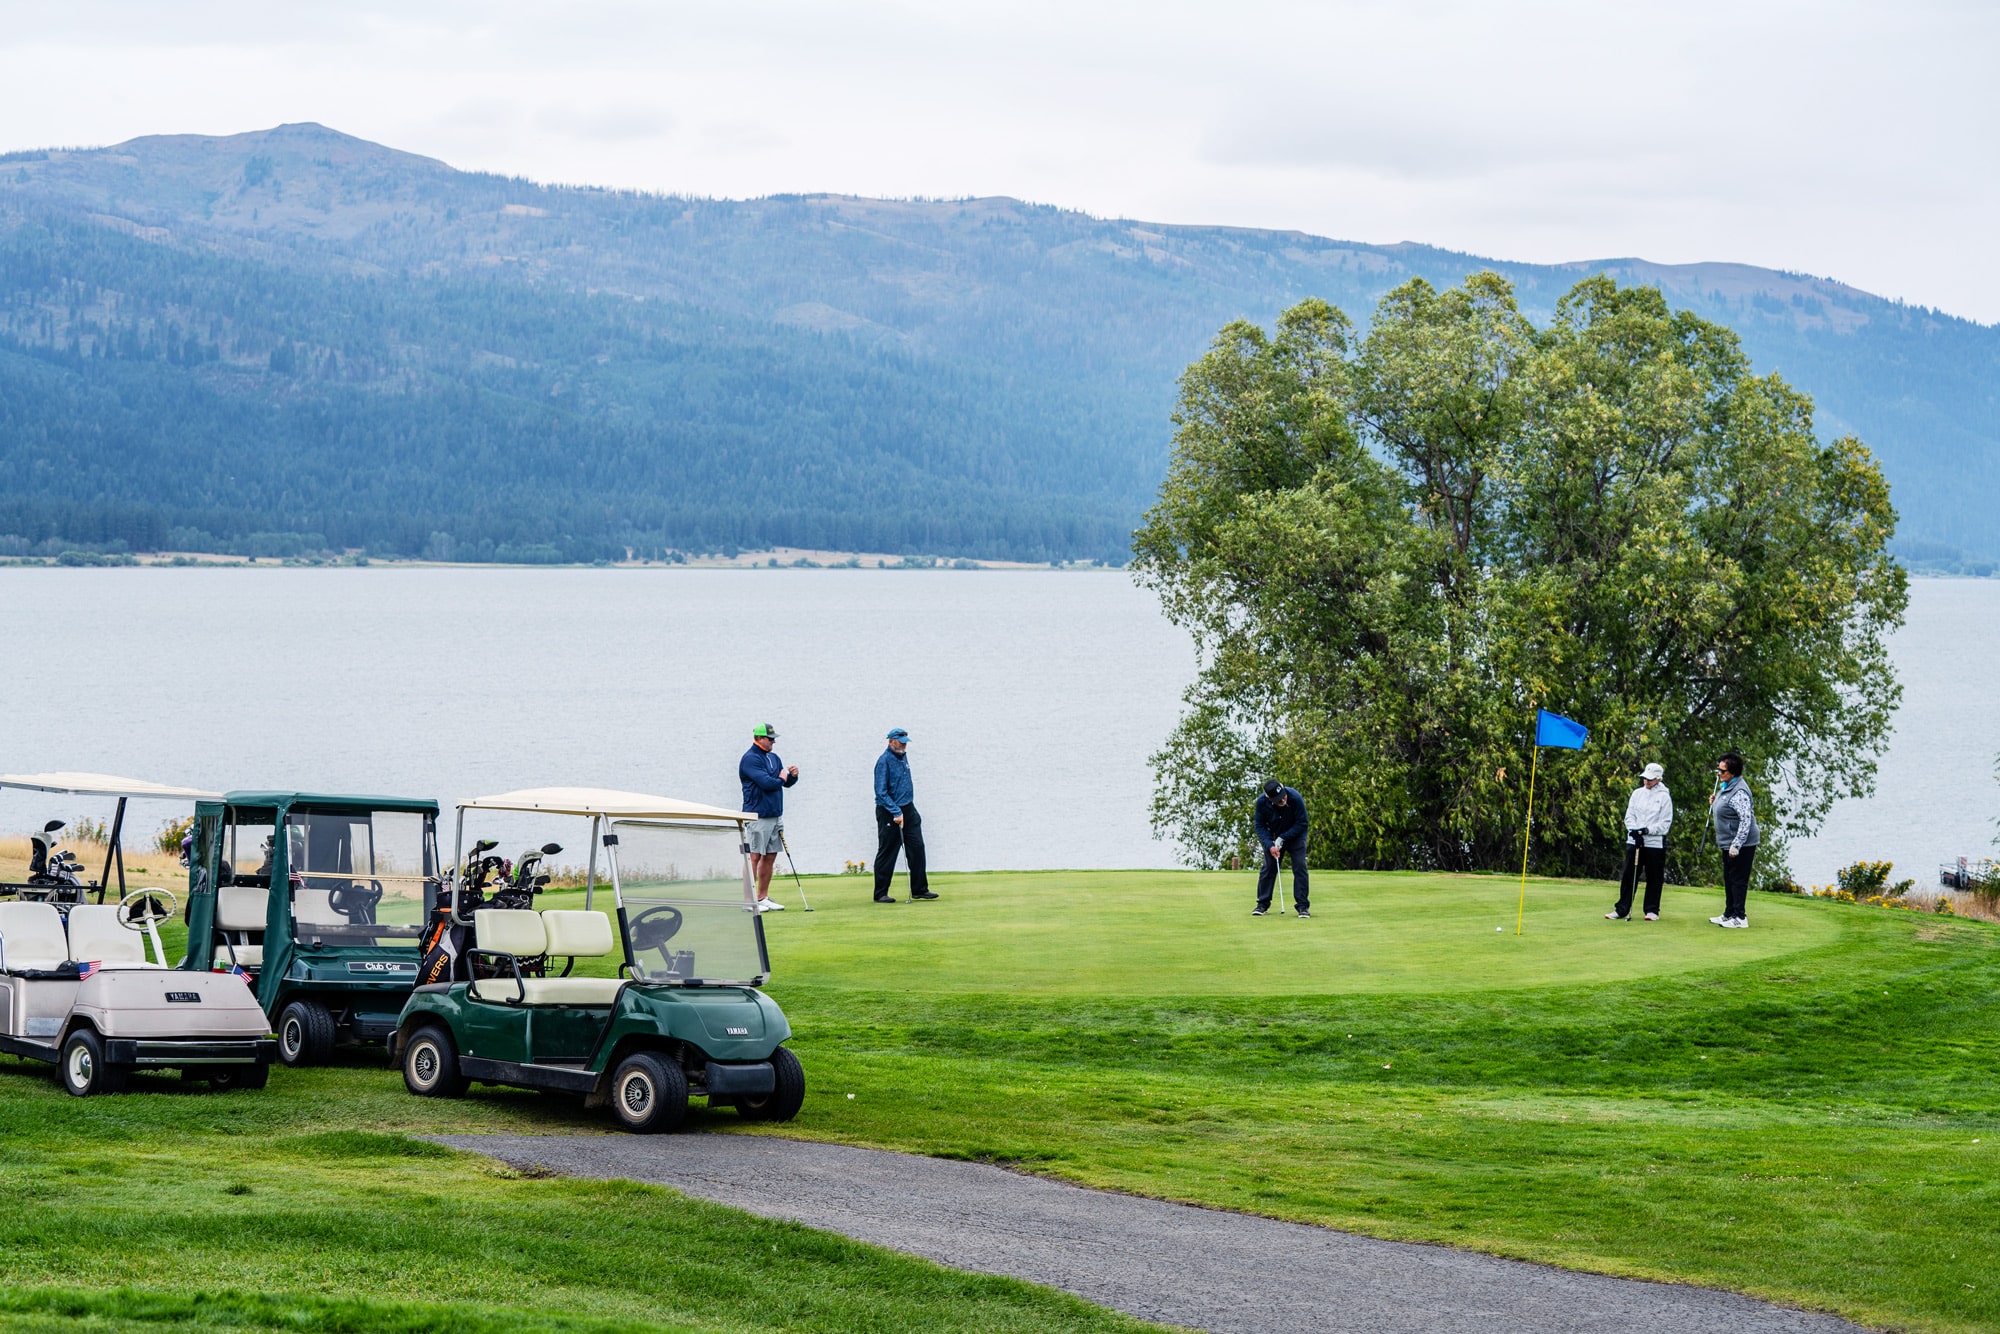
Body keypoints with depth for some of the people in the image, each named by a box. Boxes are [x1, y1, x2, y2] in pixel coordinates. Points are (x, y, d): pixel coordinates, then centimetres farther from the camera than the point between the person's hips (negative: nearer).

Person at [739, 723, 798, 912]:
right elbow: (766, 783, -22)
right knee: (754, 856, -8)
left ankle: (763, 898, 14)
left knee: (770, 856, 8)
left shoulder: (773, 758, 18)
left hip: (775, 815, 8)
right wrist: (781, 779, -3)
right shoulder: (750, 759, -10)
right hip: (758, 816, -8)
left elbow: (786, 782, 19)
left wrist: (793, 776, -3)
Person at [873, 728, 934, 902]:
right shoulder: (884, 761, -15)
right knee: (887, 853, -1)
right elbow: (881, 792, -20)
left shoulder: (903, 757, 10)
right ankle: (880, 894, 7)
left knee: (917, 847, 3)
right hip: (889, 814, -8)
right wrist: (896, 813, -24)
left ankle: (920, 890, 8)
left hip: (908, 810, 8)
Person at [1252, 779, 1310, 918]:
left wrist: (1282, 838, -23)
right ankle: (1262, 905, 9)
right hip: (1273, 837, 2)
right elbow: (1259, 825, -12)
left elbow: (1302, 823, -21)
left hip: (1295, 835, -2)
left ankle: (1302, 906, -8)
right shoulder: (1262, 802, -23)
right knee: (1268, 867, -2)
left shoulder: (1295, 798, -31)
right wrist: (1270, 845, -23)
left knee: (1300, 866, -12)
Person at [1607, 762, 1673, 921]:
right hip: (1634, 841, 3)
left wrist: (1648, 830, -17)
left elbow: (1666, 823, -6)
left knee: (1654, 877, 4)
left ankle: (1652, 910, 13)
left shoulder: (1664, 796, -3)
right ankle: (1622, 909, 7)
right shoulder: (1637, 793, 9)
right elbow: (1629, 815, 9)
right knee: (1629, 875, 3)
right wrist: (1634, 830, -9)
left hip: (1655, 842, -3)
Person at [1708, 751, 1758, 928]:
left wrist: (1736, 845, -26)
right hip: (1728, 843, 11)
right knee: (1729, 879, 18)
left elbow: (1746, 819, -26)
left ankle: (1740, 917, -2)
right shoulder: (1725, 787, 11)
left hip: (1741, 845, -11)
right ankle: (1729, 914, 28)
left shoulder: (1739, 792, -21)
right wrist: (1714, 804, 5)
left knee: (1738, 880, -6)